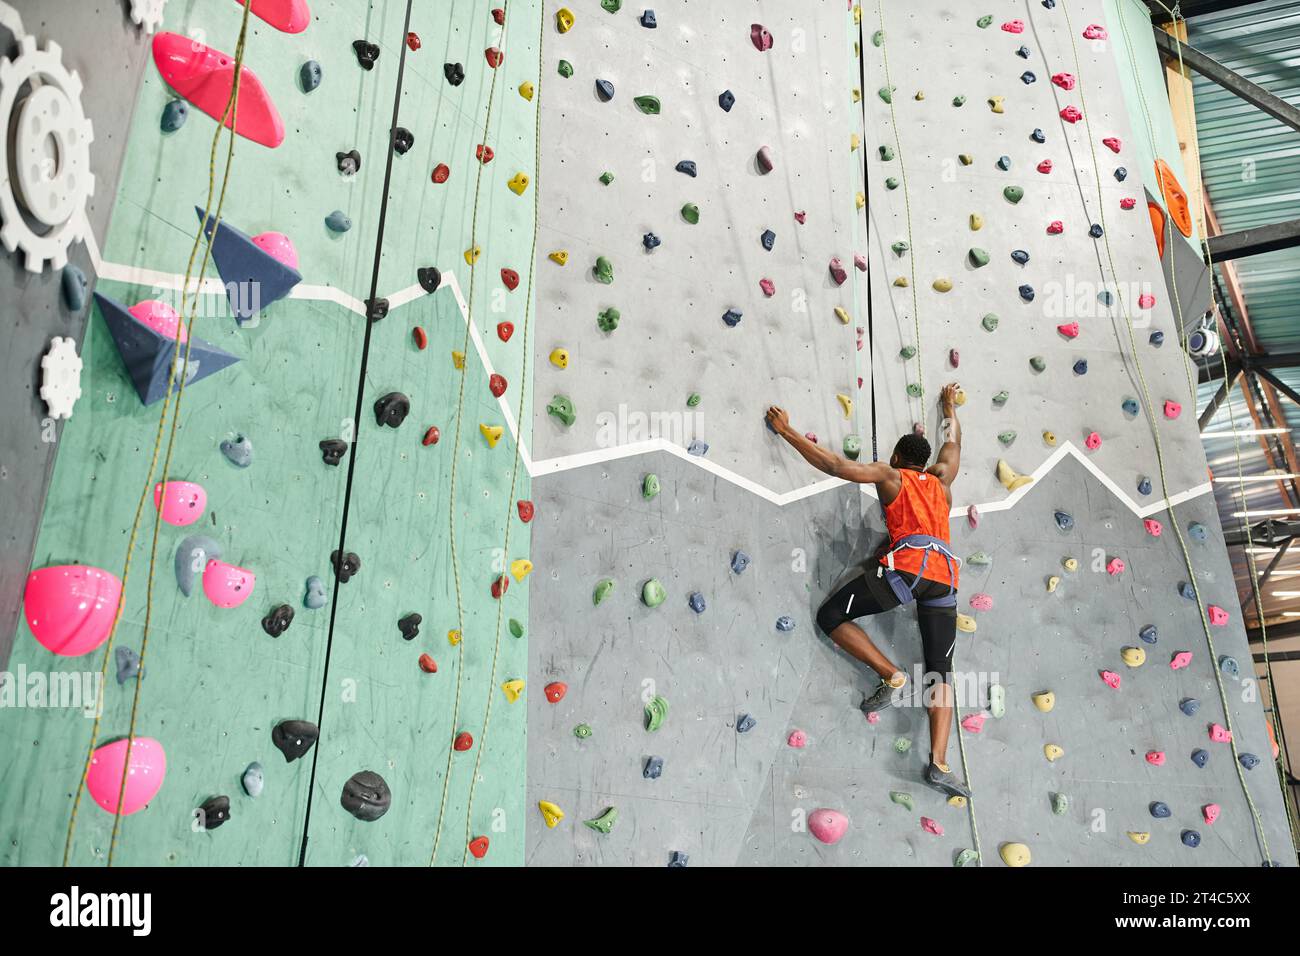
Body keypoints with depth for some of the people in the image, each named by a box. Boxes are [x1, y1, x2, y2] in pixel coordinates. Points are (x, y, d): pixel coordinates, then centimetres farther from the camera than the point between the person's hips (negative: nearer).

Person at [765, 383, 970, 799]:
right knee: (940, 672, 7)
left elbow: (834, 464, 4)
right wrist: (950, 406, 65)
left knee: (831, 616, 5)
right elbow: (953, 442, 49)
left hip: (908, 566, -6)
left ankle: (891, 675, -6)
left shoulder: (890, 475, 15)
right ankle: (939, 763, -5)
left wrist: (787, 431, 10)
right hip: (944, 577, 6)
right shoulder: (941, 479, 29)